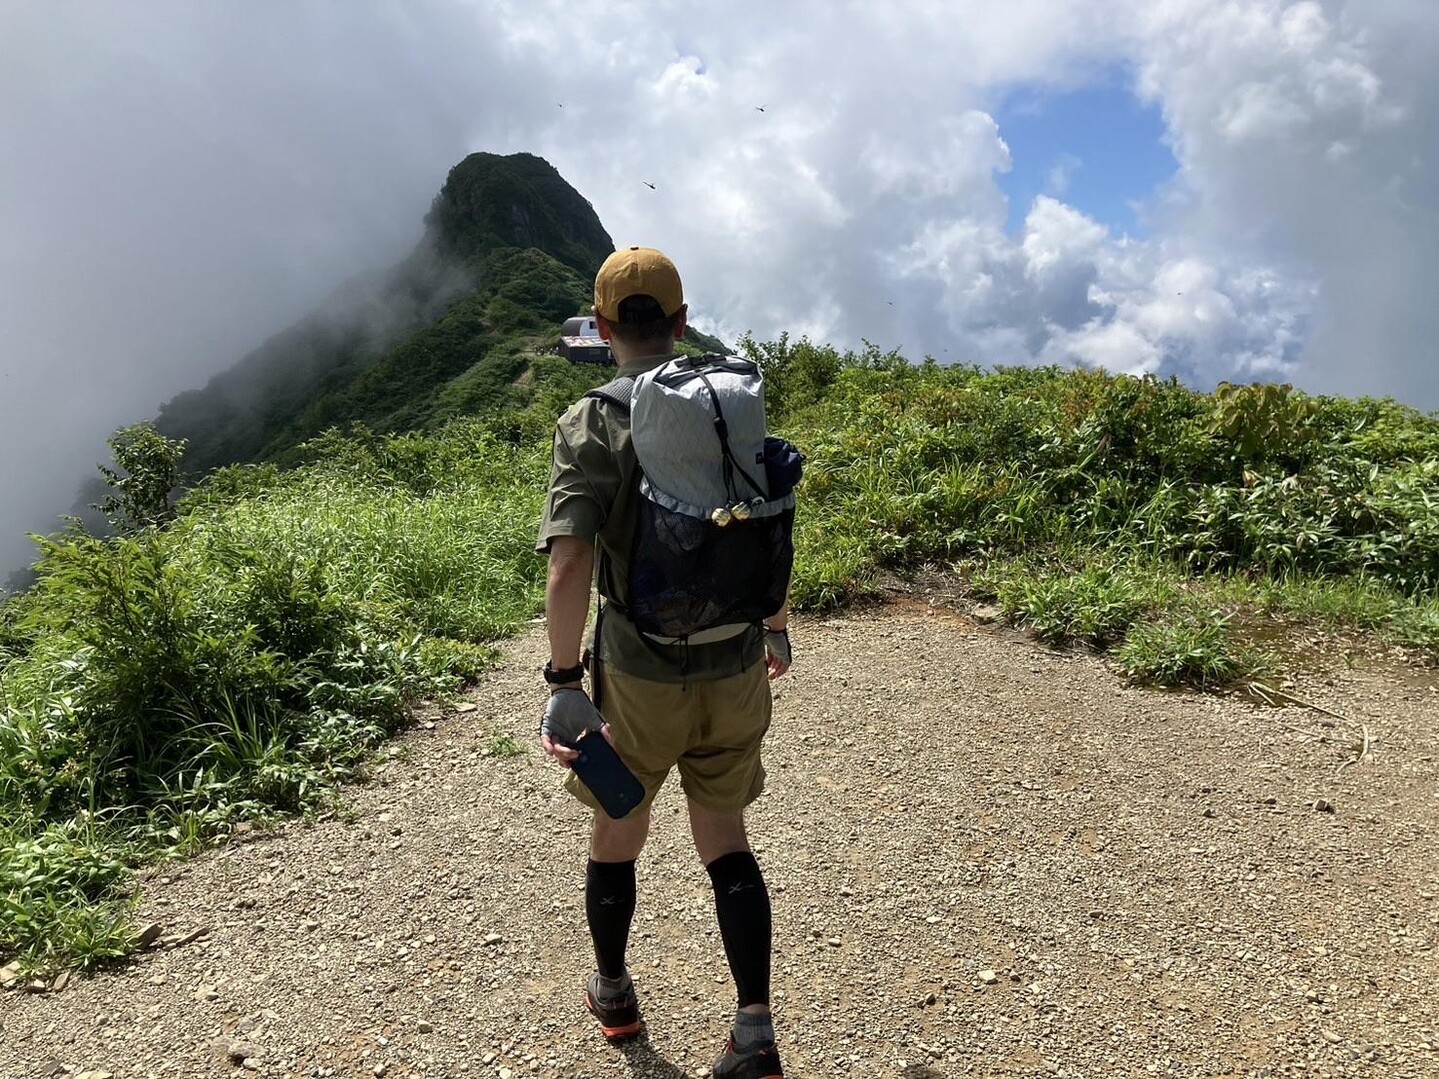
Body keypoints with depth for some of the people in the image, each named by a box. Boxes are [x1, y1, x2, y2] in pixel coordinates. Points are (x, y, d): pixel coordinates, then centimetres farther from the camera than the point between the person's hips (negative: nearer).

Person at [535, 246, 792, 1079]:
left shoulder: (592, 425, -12)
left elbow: (569, 565, -23)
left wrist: (565, 682, -17)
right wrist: (777, 629, 20)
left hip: (641, 675, -2)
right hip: (734, 671, 3)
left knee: (618, 831, 21)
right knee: (725, 841, 18)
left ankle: (614, 994, 43)